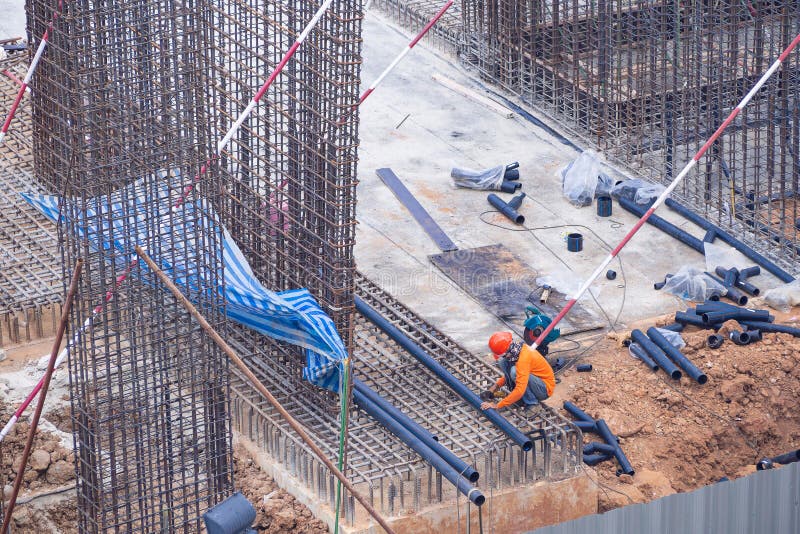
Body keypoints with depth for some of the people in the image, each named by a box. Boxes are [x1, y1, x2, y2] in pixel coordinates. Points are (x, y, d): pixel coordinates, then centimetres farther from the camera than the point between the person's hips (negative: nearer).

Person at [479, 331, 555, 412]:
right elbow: (507, 375, 14)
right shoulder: (514, 349, -5)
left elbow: (520, 391, -37)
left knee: (515, 372, -32)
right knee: (502, 362, -5)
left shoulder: (524, 358, -32)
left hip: (545, 388, -8)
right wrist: (494, 387, 3)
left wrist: (497, 406, -32)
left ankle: (531, 401, -14)